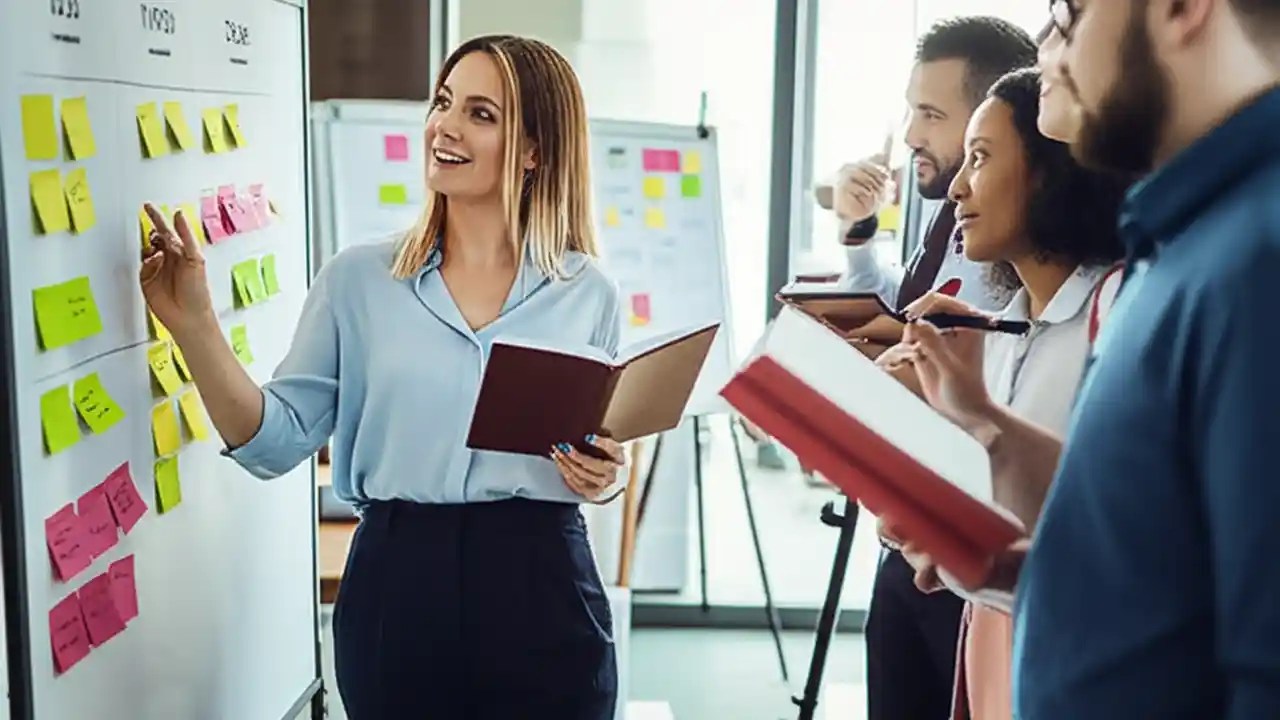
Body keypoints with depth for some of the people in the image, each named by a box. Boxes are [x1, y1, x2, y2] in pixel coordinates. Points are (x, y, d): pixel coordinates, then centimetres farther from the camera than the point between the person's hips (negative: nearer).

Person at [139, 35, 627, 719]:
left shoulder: (587, 291, 2)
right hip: (396, 591, 0)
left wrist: (601, 474, -10)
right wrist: (193, 323, -12)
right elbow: (277, 441, -2)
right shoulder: (357, 278, 1)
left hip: (541, 594, 0)